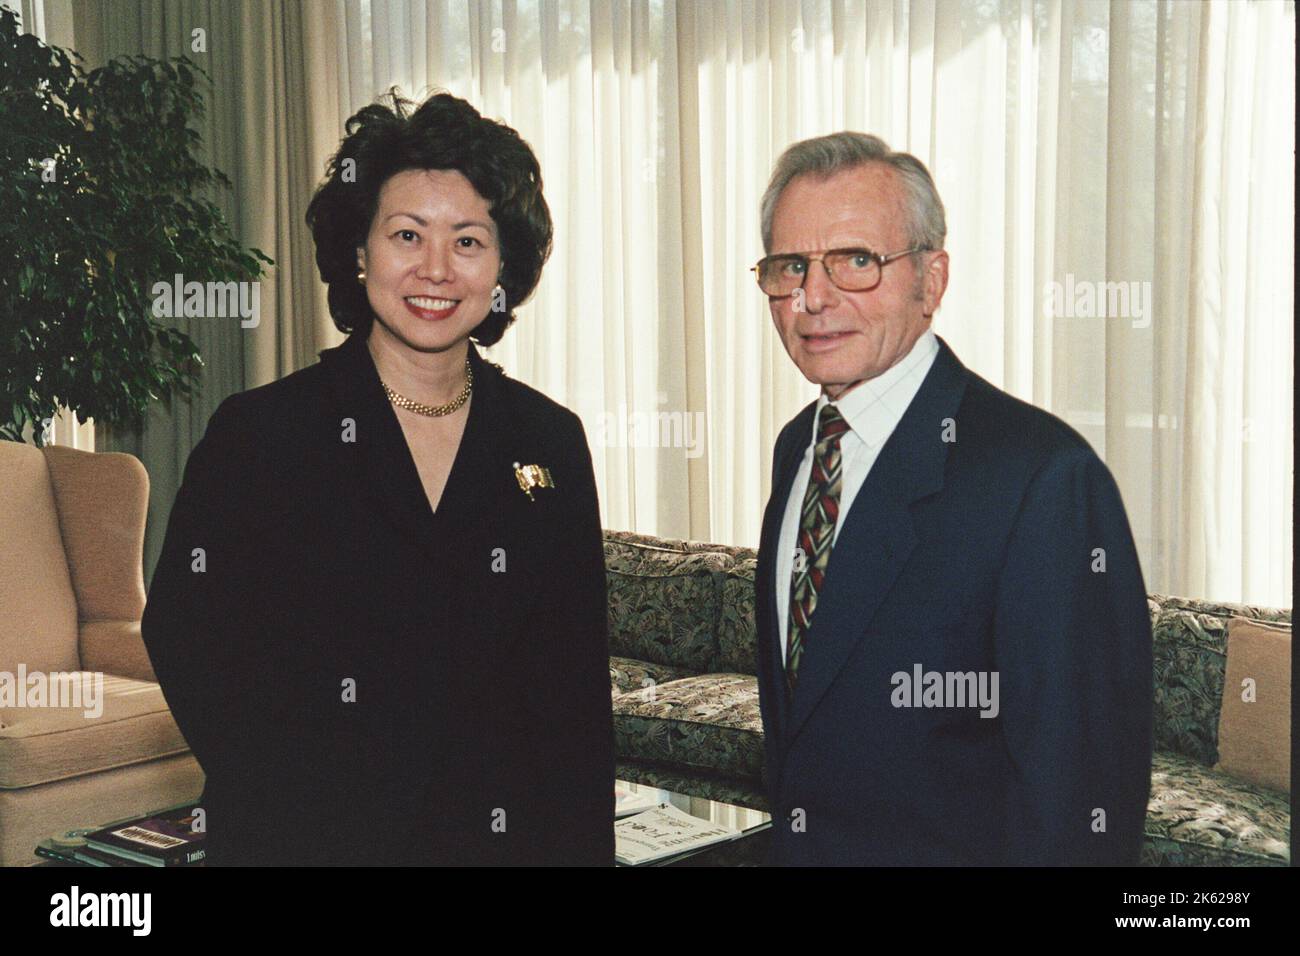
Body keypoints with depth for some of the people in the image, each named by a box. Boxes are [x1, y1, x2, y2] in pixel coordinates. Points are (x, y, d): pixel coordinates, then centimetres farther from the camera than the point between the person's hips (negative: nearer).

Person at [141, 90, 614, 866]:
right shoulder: (259, 433, -7)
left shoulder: (550, 442, 1)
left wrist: (582, 845, -3)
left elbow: (578, 691, 3)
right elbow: (191, 642, -8)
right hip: (314, 838, -2)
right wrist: (308, 815, -14)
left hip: (512, 833, 3)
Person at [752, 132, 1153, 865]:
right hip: (795, 840, 7)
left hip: (951, 846, -6)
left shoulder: (1045, 474, -23)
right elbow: (790, 706, 10)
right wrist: (785, 832, 9)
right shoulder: (797, 447, 2)